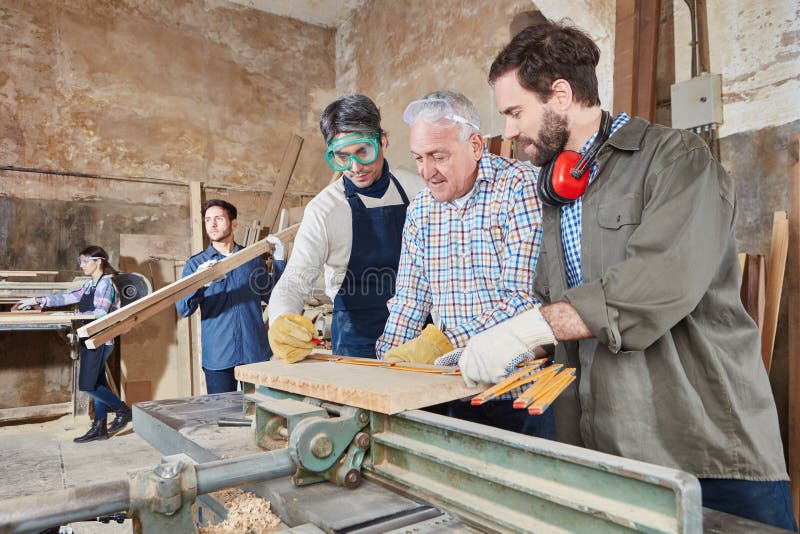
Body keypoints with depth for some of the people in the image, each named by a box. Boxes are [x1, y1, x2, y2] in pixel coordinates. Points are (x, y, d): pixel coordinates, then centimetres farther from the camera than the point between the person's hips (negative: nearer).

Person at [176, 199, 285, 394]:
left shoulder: (253, 259, 9)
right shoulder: (196, 264, 4)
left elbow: (272, 296, 10)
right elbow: (183, 309, -6)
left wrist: (278, 261, 3)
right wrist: (199, 283, -25)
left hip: (256, 354, 2)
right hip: (218, 357, -1)